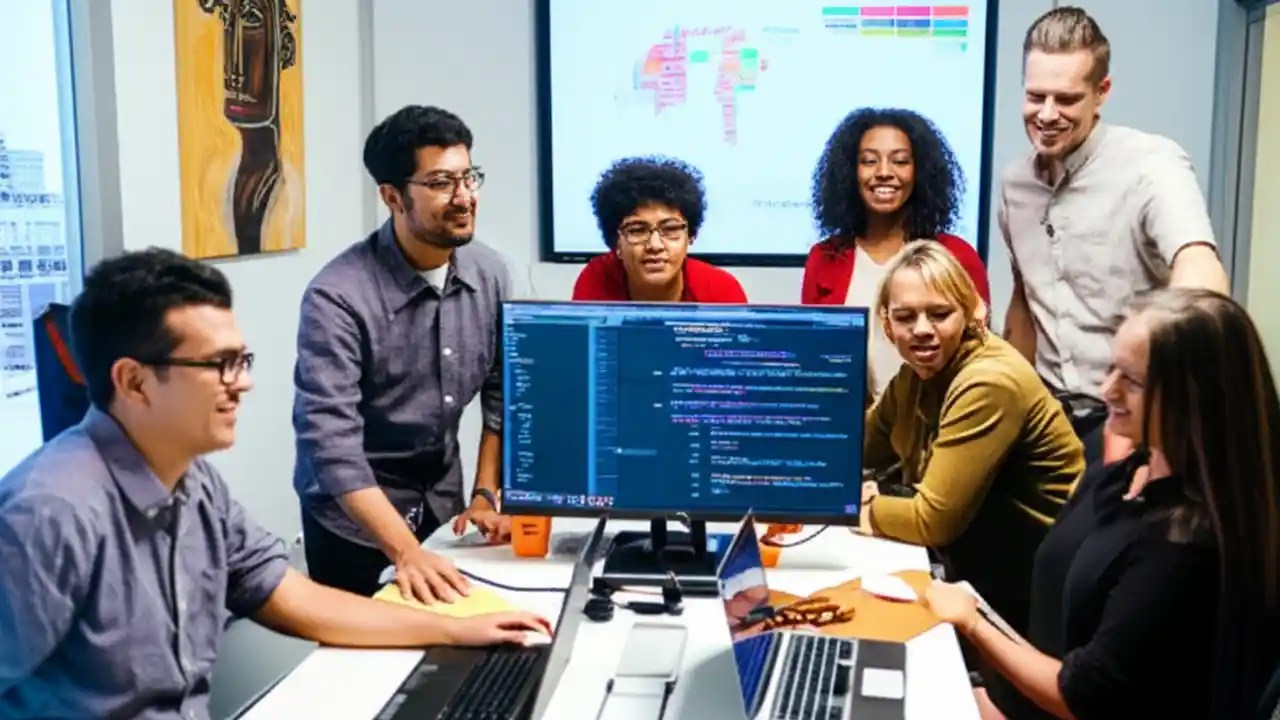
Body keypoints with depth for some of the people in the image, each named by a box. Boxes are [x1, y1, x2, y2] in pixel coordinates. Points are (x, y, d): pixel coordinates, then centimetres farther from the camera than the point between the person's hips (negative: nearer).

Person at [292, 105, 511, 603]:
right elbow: (331, 440, -29)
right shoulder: (338, 297, -24)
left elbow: (501, 393, 2)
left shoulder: (490, 274, -6)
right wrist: (405, 552, -36)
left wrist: (485, 497, -5)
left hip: (443, 501, 5)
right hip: (354, 516, -5)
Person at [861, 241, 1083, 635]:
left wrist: (853, 507, -12)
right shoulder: (922, 368, 3)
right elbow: (863, 450, 1)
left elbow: (935, 519, -24)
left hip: (1038, 570, -8)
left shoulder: (989, 382, -26)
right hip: (977, 549, 8)